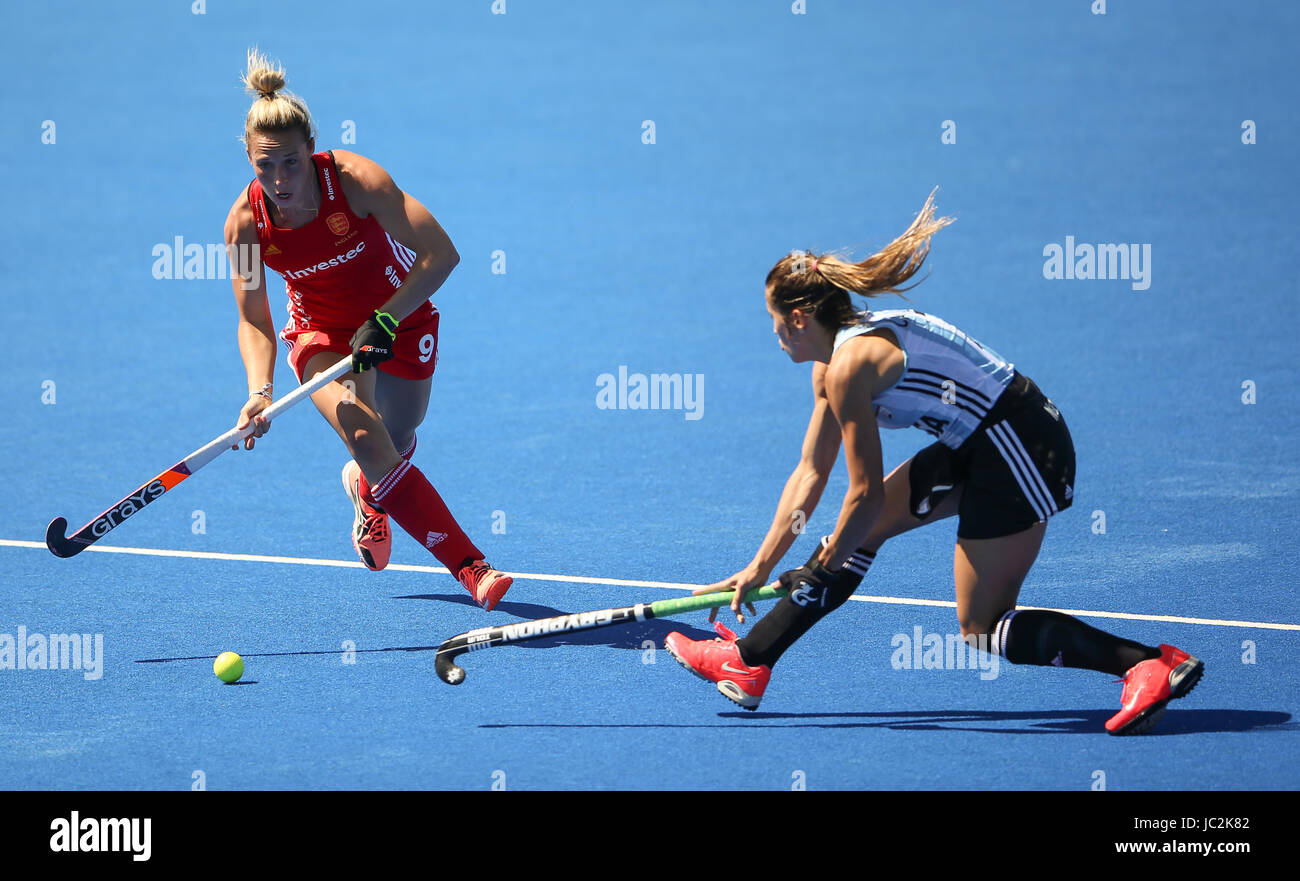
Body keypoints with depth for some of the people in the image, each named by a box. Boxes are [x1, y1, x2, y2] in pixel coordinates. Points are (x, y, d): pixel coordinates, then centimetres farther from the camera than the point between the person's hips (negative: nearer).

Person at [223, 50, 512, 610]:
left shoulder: (355, 180, -30)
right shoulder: (246, 222, -21)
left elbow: (441, 255, -31)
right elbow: (254, 322, -13)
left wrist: (385, 322, -36)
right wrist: (260, 390, -30)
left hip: (400, 315, 0)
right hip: (322, 332, 0)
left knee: (396, 442, 14)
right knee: (372, 448, -23)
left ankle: (368, 490, 55)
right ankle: (469, 567, -16)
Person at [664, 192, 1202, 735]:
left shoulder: (851, 364, -16)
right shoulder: (830, 366, 13)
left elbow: (867, 497, -14)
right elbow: (811, 472, 18)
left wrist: (820, 572, -2)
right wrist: (760, 567, 16)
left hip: (1020, 451, -10)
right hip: (977, 447, 10)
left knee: (981, 633, -7)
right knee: (858, 532, 13)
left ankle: (1151, 665, -15)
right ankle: (748, 661, 19)